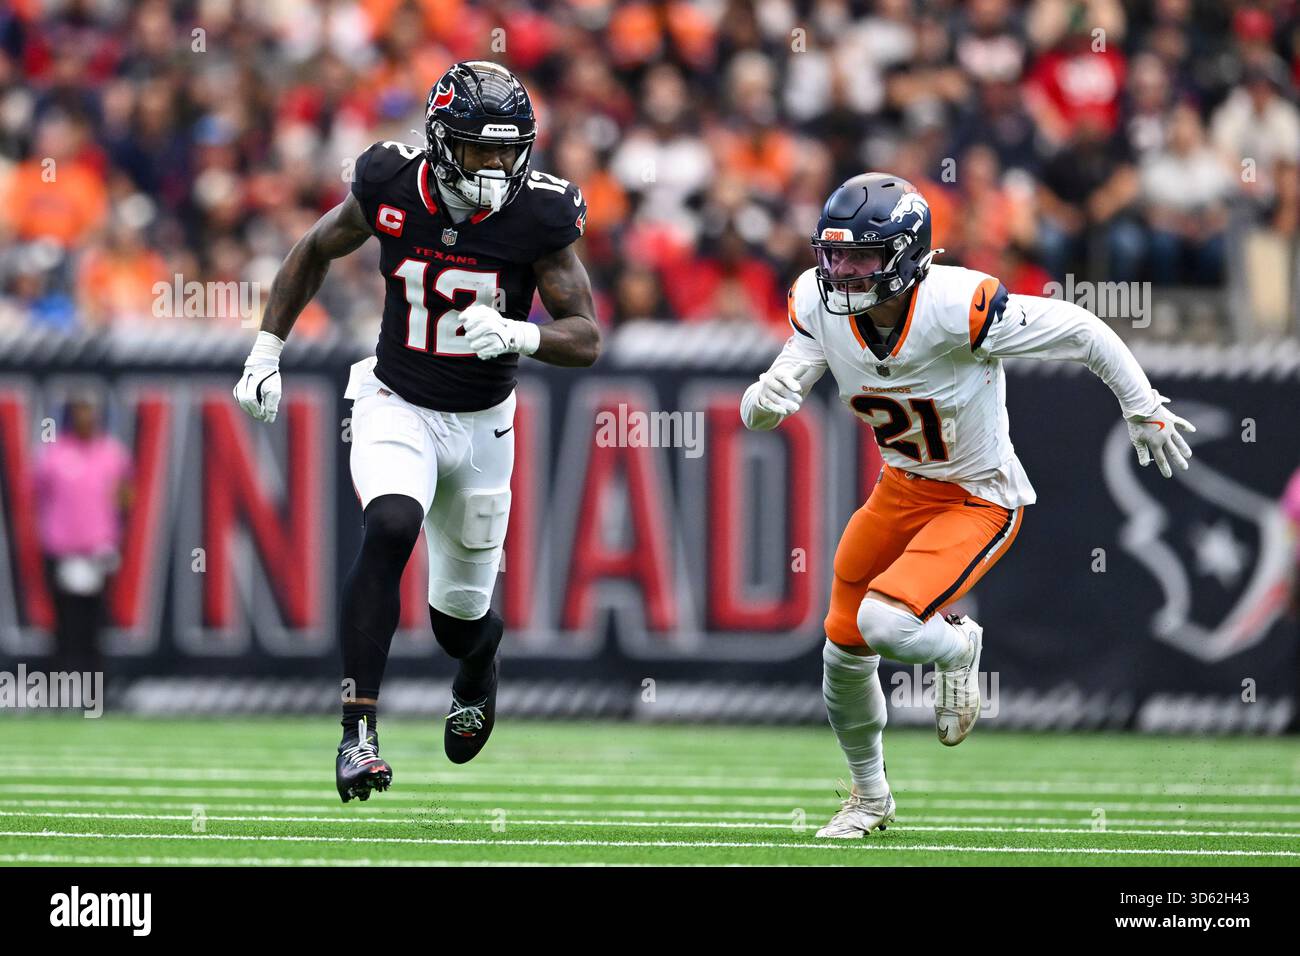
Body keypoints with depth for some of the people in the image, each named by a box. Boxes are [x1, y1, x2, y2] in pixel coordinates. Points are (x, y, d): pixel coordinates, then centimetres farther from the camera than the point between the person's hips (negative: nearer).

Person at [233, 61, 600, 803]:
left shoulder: (540, 216, -16)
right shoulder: (392, 187, -14)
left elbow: (587, 339, -15)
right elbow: (316, 251, 6)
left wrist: (518, 335, -35)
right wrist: (267, 351, 4)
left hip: (481, 425, 1)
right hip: (396, 406, -1)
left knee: (459, 620, 11)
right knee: (391, 527, -32)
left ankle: (481, 663, 51)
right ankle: (358, 729, -32)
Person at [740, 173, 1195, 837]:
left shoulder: (955, 307, -32)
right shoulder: (820, 303, -15)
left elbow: (1080, 332, -21)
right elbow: (768, 404, -10)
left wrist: (1144, 410, -10)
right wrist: (764, 400, -36)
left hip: (981, 499, -6)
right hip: (903, 487, 6)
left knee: (885, 623, -26)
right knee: (843, 649, 11)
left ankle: (958, 647, 11)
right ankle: (870, 795, 37)